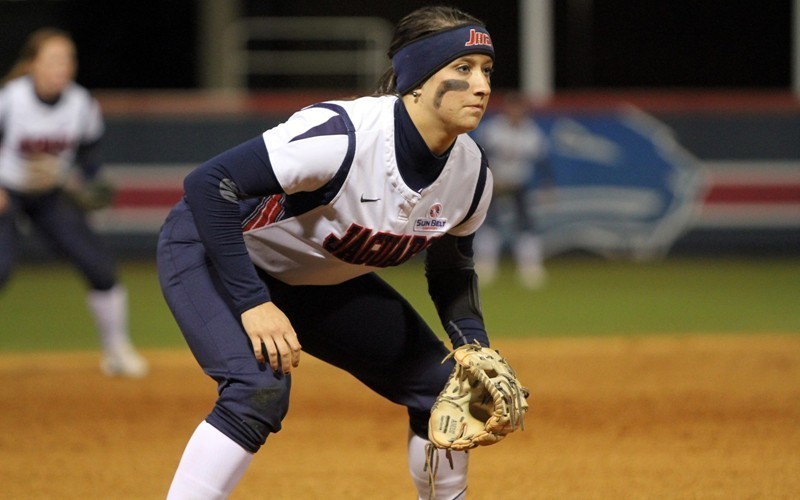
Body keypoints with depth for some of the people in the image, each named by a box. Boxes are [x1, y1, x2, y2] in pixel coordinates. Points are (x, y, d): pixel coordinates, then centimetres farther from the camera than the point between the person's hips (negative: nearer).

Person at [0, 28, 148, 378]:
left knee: (100, 267, -3)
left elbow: (89, 151, 4)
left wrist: (89, 185, -14)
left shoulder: (82, 104, -12)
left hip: (51, 197, 4)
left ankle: (116, 351, 16)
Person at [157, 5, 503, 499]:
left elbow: (452, 268, 6)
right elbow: (207, 183, -35)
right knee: (260, 390, -31)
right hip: (212, 251, -7)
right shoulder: (342, 134, -36)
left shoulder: (472, 174, -14)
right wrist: (253, 303, -37)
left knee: (441, 387, 4)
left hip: (322, 281, 8)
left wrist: (475, 344, -12)